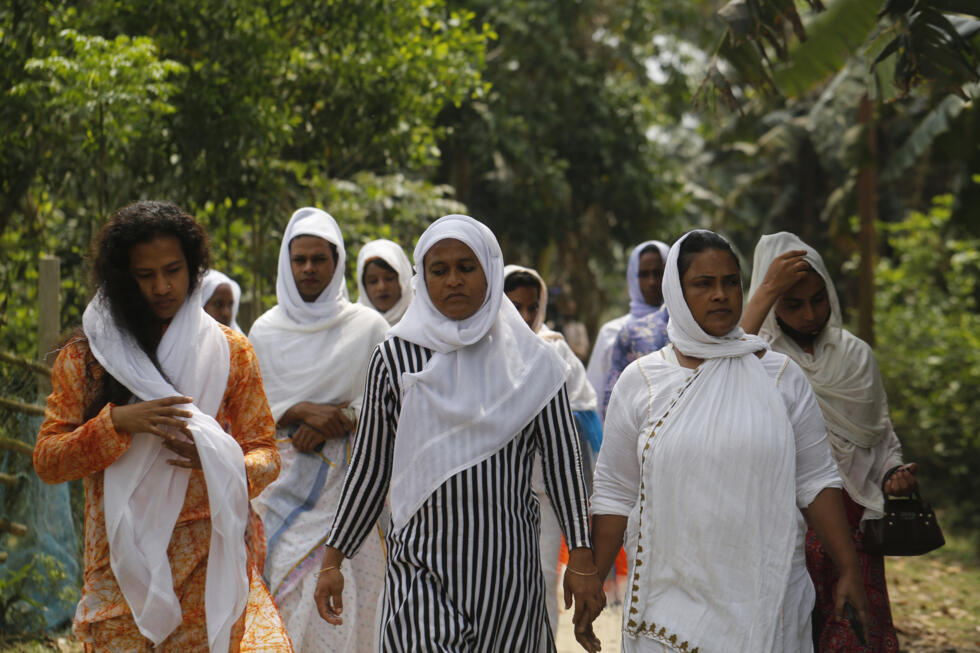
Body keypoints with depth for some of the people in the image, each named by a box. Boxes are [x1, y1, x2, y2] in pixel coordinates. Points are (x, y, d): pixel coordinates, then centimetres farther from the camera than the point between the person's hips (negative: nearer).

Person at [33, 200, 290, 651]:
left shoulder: (229, 350, 8)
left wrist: (220, 461, -15)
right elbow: (46, 460, 2)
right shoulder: (85, 356, 6)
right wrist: (116, 423, -14)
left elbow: (265, 455, 7)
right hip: (122, 568, 0)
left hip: (211, 565, 0)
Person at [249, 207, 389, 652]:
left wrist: (335, 423, -12)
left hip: (348, 482, -1)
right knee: (287, 594, -5)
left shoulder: (368, 327, 4)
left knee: (342, 603, -6)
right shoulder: (266, 331, 9)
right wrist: (302, 411, -11)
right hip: (284, 486, 1)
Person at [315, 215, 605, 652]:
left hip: (506, 569, 1)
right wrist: (333, 558, 8)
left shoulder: (531, 361, 3)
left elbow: (563, 461, 4)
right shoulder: (396, 356, 4)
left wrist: (582, 562, -1)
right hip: (420, 569, 0)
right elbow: (369, 466, 9)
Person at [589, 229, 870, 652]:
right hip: (672, 598, 0)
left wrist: (849, 572, 0)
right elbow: (614, 493, 4)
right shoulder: (639, 382, 2)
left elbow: (815, 480, 5)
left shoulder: (782, 376, 3)